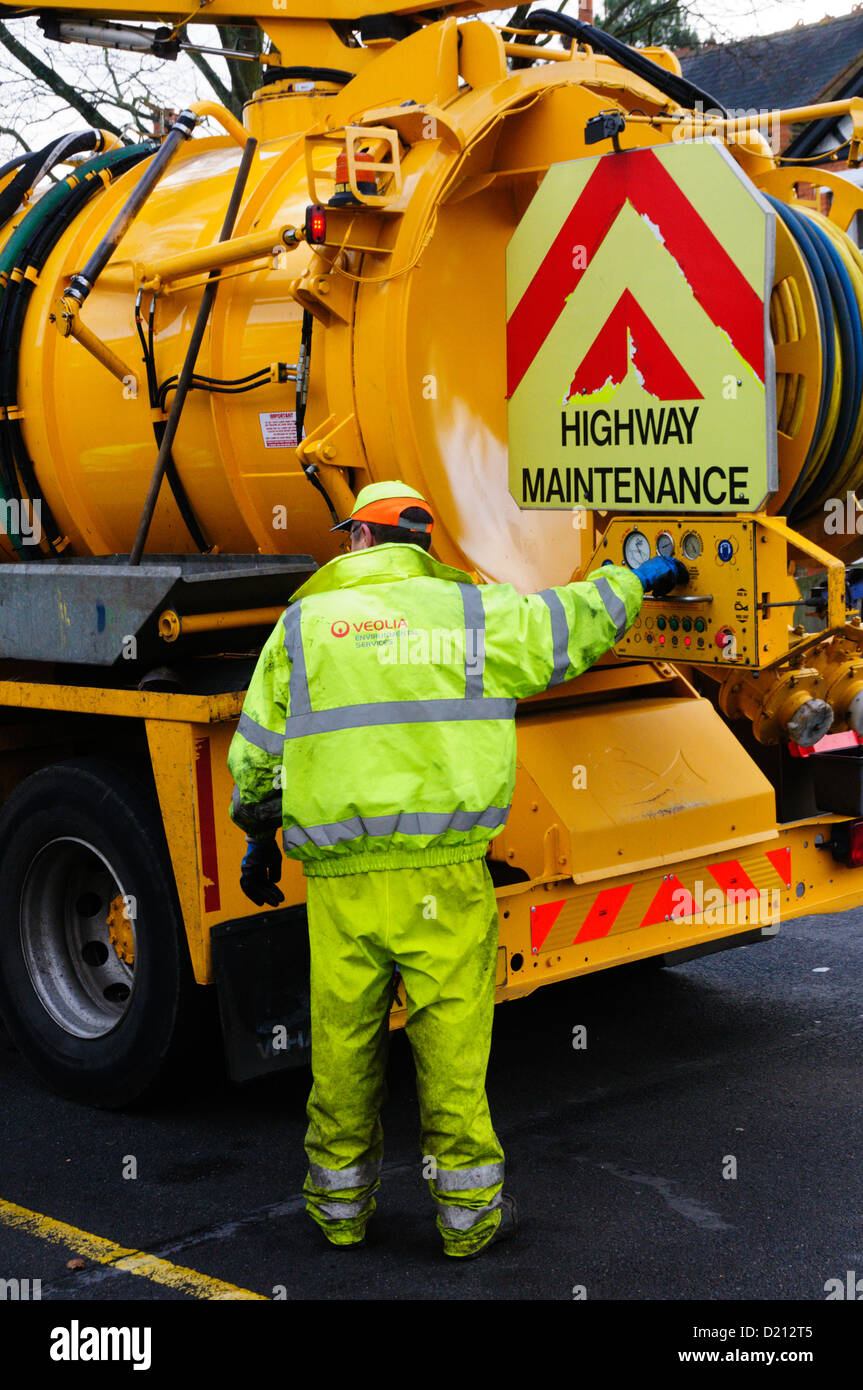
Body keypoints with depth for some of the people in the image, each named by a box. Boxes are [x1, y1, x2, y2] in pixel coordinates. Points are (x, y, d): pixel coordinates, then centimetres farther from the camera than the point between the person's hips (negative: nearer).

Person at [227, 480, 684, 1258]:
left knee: (343, 1048, 12)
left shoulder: (304, 624, 7)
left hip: (340, 880, 1)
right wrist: (638, 579, 36)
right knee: (452, 1048, 7)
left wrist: (259, 838, 25)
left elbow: (256, 753, 11)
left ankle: (340, 1207, 27)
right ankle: (469, 1215, 19)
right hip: (444, 875, -1)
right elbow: (577, 621, 17)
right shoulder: (476, 613, 5)